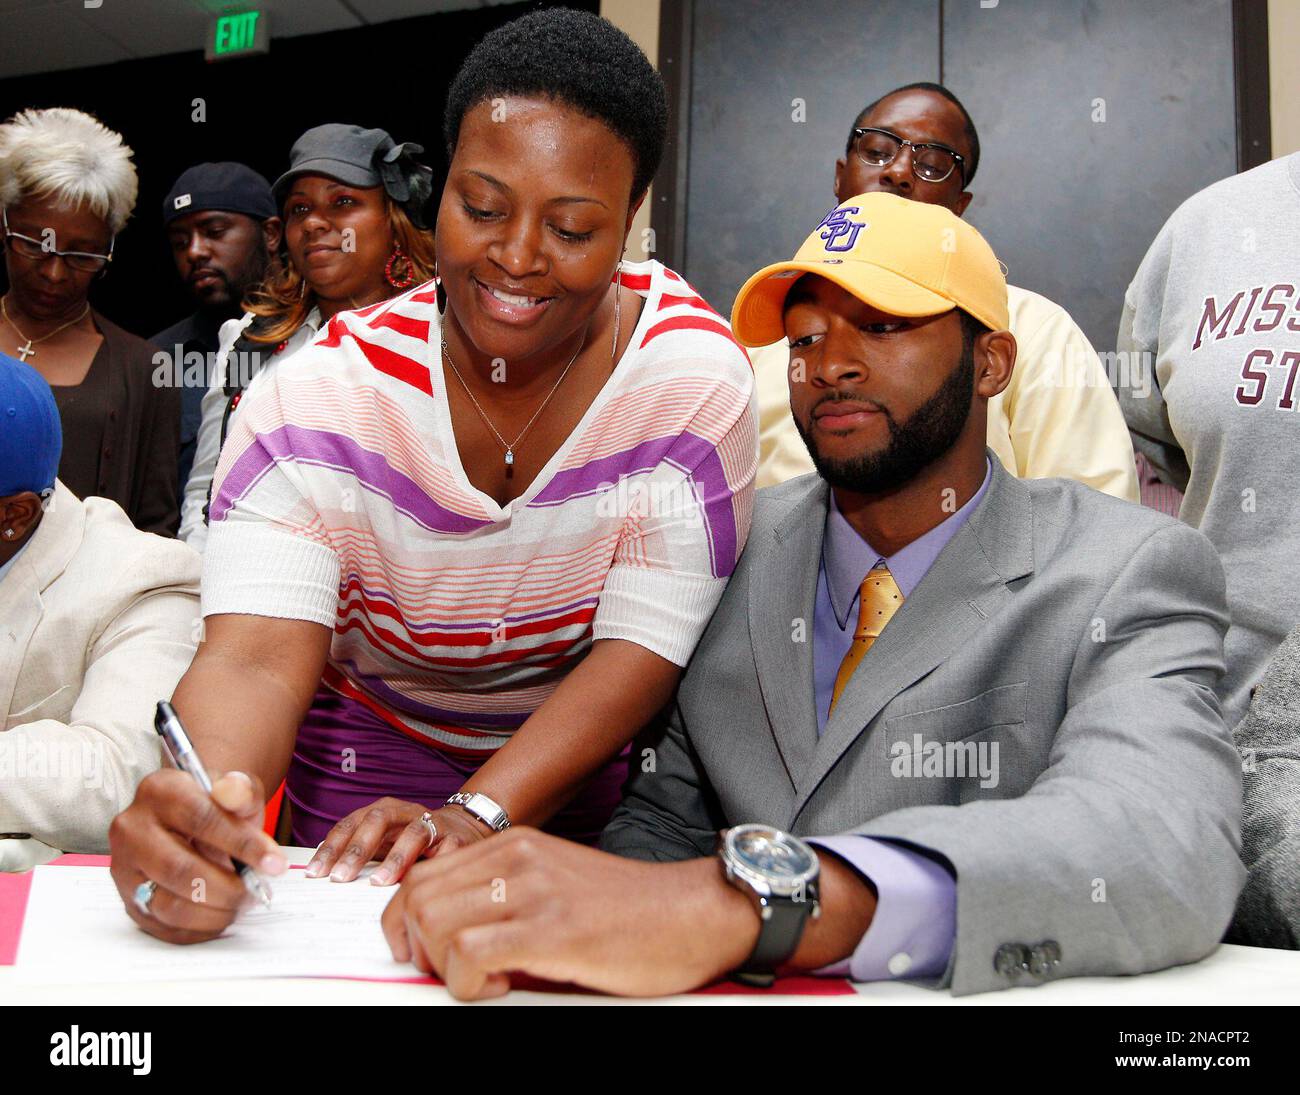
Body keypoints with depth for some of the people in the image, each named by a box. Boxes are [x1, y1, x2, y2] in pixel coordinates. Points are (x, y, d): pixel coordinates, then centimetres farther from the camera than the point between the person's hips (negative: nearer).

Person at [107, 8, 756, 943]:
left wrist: (475, 817, -34)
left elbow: (647, 646, -21)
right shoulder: (316, 397, -18)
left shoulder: (692, 374, -18)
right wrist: (206, 796, -50)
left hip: (593, 768, 1)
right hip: (374, 754, 0)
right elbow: (257, 653, -27)